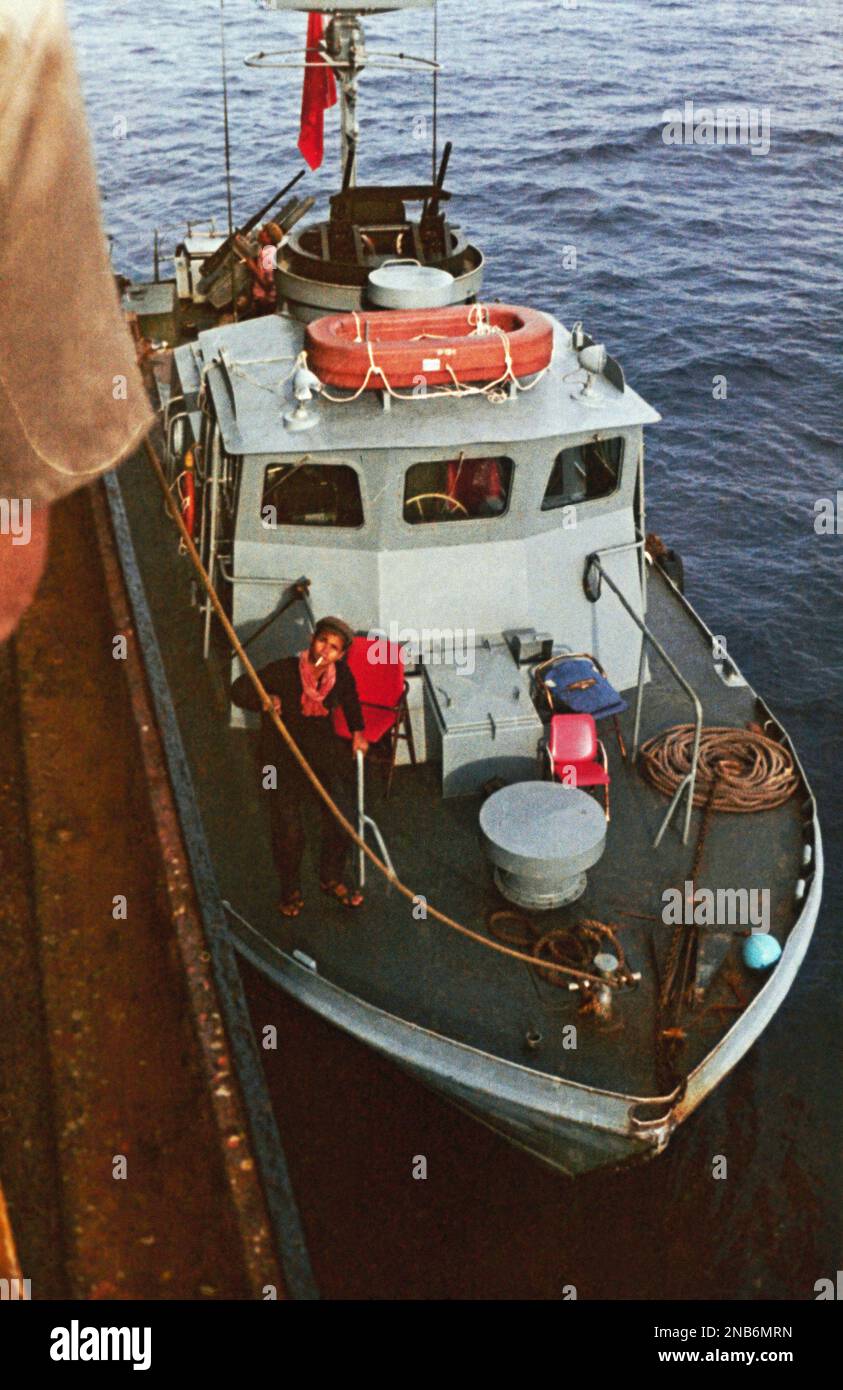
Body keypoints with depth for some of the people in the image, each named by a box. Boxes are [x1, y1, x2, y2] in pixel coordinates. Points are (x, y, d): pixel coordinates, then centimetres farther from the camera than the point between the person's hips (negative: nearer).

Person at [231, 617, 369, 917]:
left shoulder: (341, 675, -11)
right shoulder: (284, 671, -24)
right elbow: (239, 689, -19)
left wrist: (358, 731, 11)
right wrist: (264, 700, -38)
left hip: (323, 753, 3)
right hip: (281, 759, -3)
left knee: (339, 822, 3)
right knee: (288, 833, -2)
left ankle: (331, 880, 31)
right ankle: (291, 892, 24)